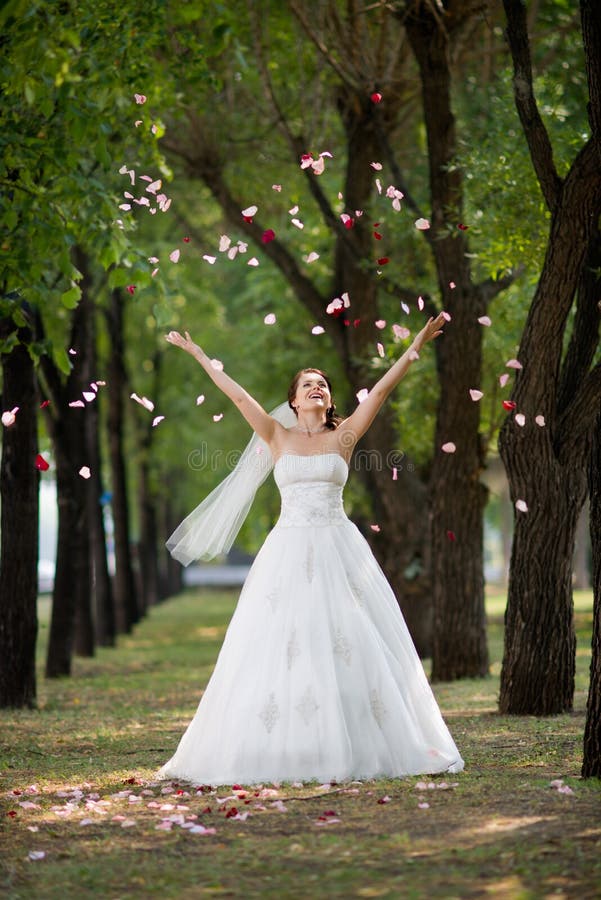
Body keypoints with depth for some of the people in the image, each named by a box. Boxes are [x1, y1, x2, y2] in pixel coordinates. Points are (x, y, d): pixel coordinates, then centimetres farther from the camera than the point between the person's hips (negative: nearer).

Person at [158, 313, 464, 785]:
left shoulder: (343, 436, 7)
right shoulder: (278, 438, 8)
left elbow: (381, 390, 3)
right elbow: (239, 395, 7)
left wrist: (417, 347, -2)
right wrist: (198, 355, 6)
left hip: (339, 551, 0)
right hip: (289, 552, 0)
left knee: (352, 646, -2)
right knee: (280, 647, -4)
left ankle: (357, 746, 3)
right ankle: (278, 749, 0)